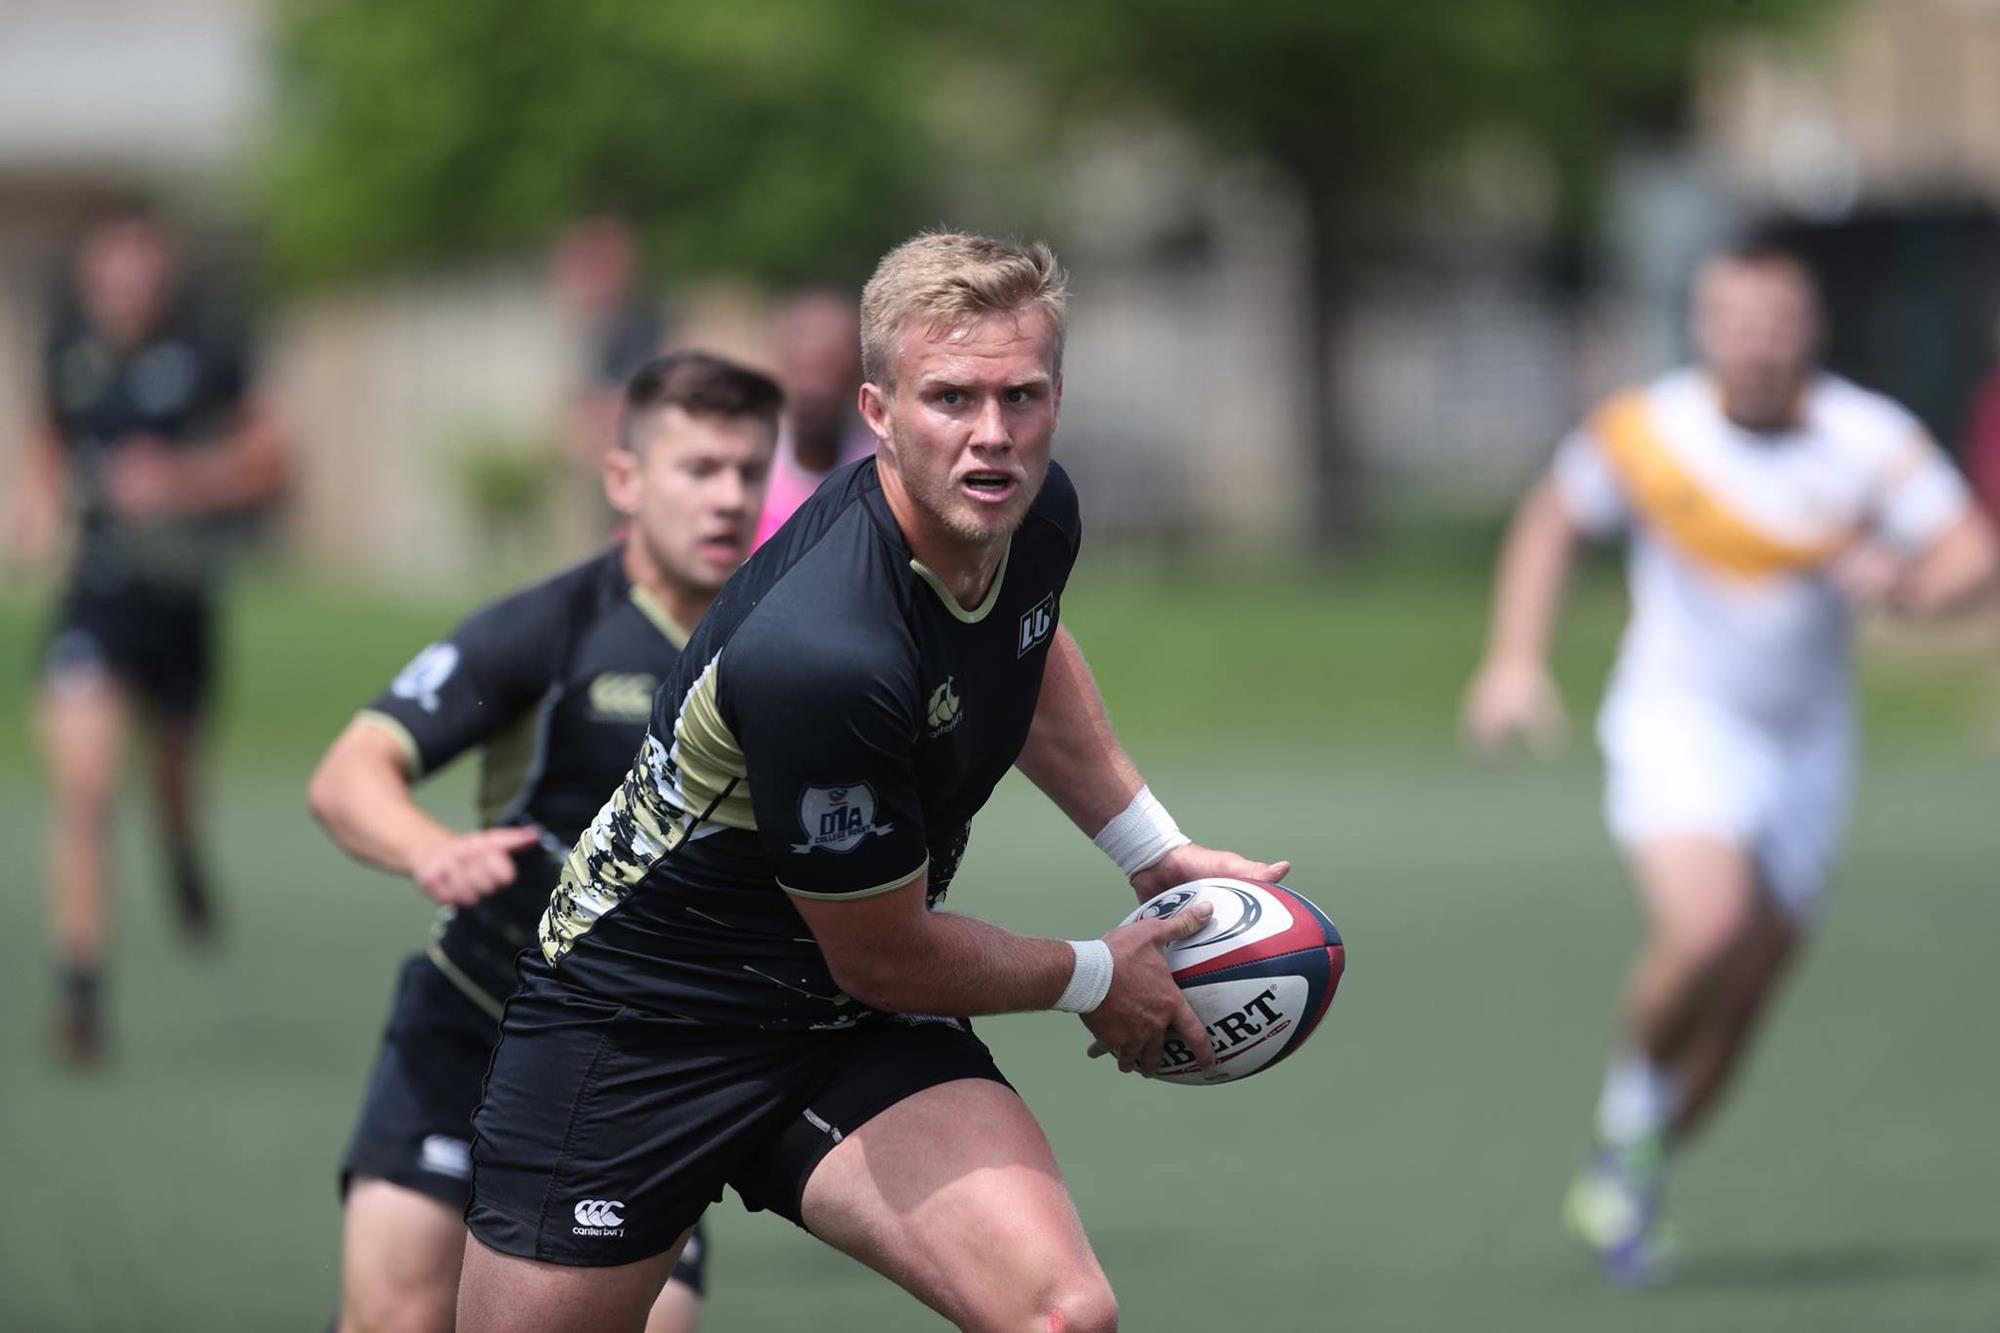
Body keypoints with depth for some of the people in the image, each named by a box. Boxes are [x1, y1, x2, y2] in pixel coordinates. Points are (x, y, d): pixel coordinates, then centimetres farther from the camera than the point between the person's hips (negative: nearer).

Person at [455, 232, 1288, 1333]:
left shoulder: (1034, 514, -7)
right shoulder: (819, 657, -32)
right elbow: (886, 959, -17)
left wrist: (1155, 852, 17)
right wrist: (1094, 978, -2)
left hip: (855, 1037, 6)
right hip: (639, 1023, -6)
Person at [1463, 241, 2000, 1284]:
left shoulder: (1872, 442, -10)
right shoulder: (1646, 435, -10)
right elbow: (1550, 523, 7)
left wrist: (1907, 583, -40)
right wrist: (1515, 661, -2)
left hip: (1806, 740, 3)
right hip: (1678, 726, -3)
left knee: (1743, 997, 7)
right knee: (1706, 929, -28)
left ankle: (1626, 1177, 29)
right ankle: (1635, 1088, 2)